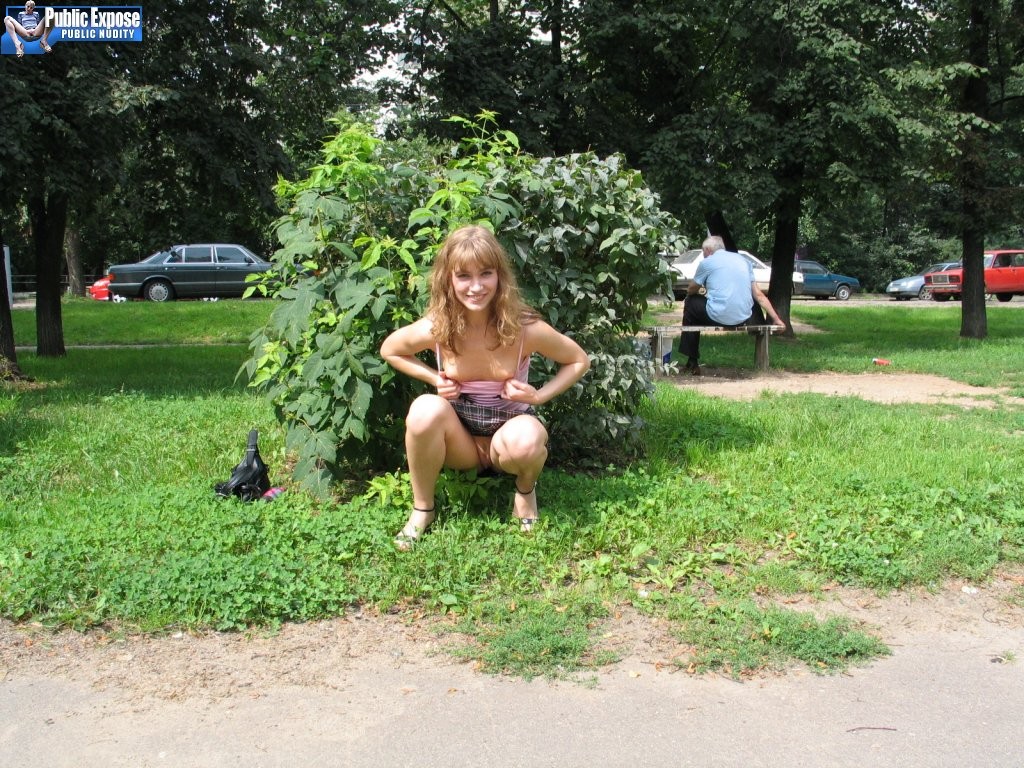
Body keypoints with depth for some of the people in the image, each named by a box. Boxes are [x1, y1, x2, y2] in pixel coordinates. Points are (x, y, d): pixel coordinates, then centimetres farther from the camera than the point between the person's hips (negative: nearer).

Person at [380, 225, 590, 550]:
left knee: (525, 439, -38)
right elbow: (389, 350, 3)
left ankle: (525, 489, 1)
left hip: (508, 431, -1)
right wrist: (434, 378, -11)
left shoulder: (525, 328, -21)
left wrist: (538, 396, -18)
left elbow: (579, 361, -4)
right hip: (460, 440, 1)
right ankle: (422, 509, -9)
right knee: (426, 408, -33)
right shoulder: (434, 328, -19)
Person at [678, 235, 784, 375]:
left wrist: (701, 290, 39)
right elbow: (758, 294, 10)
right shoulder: (743, 260, 15)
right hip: (744, 318, 5)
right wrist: (776, 319, 12)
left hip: (718, 317, -4)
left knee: (690, 303, 22)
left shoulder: (707, 262, 4)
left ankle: (692, 363, 20)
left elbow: (690, 290, 16)